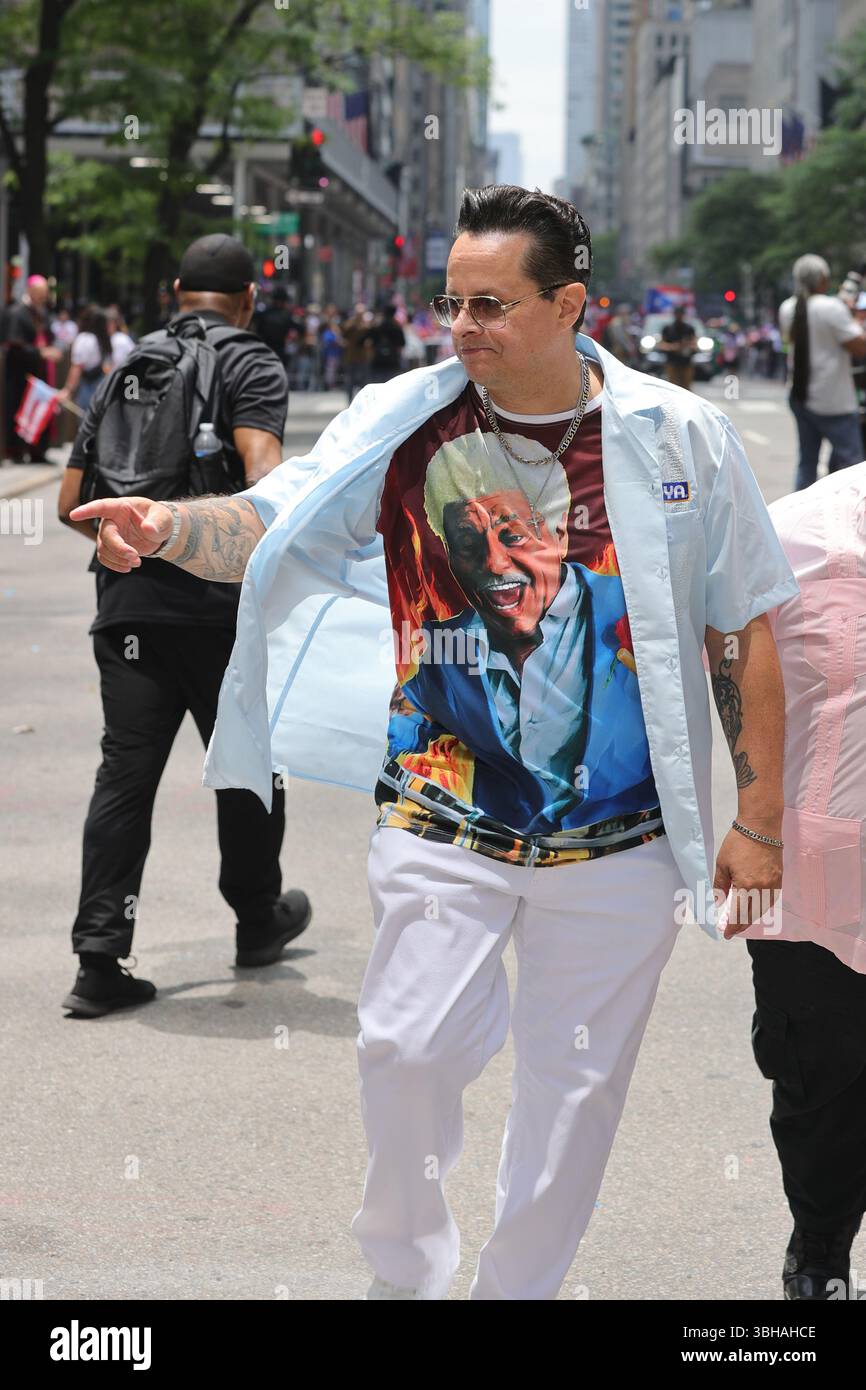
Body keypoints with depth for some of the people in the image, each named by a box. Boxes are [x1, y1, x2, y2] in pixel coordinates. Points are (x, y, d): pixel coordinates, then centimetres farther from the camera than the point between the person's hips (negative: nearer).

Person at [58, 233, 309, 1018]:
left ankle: (100, 957, -3)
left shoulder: (125, 370, 16)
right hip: (220, 604, -4)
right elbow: (263, 472, -19)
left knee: (124, 775, 5)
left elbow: (73, 503, 17)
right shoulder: (250, 364, 0)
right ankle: (258, 919, 32)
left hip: (128, 602, 4)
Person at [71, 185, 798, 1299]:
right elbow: (271, 520, -14)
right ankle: (404, 1272, 21)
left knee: (575, 1079, 9)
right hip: (442, 820, 0)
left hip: (617, 832, 0)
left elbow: (746, 633, 1)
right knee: (408, 1047, -7)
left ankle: (520, 1289, 29)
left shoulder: (679, 437, -4)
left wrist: (758, 821, 1)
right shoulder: (403, 422, -3)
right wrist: (168, 527, -36)